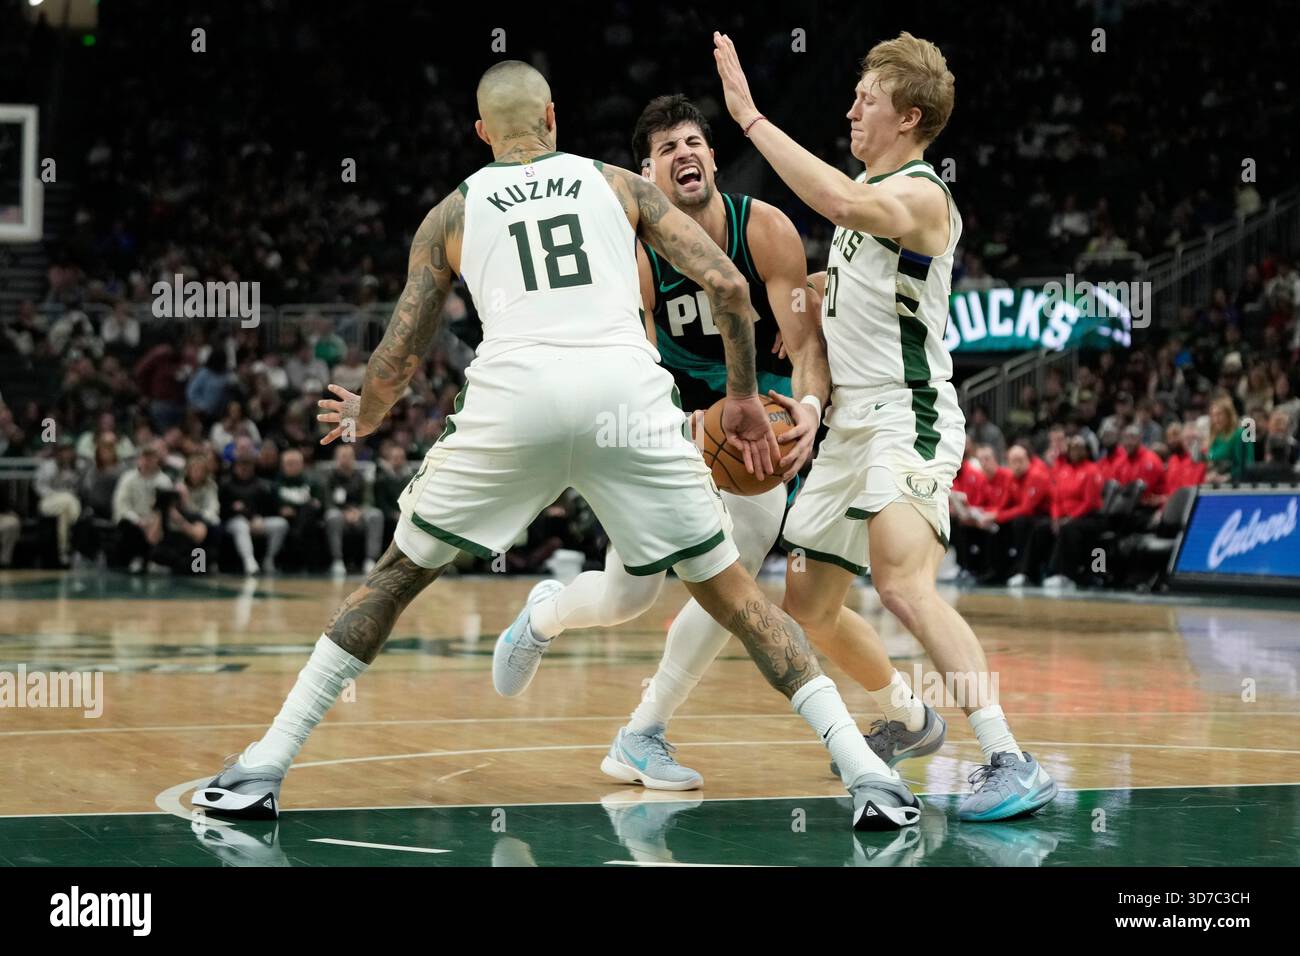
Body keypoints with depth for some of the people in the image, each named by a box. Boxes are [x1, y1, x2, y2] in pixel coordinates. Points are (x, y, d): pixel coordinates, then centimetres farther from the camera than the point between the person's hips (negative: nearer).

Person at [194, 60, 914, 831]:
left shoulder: (452, 212, 22)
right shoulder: (620, 185, 22)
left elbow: (399, 358, 21)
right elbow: (728, 285, 11)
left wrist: (363, 419, 42)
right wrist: (745, 397, 23)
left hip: (513, 393, 0)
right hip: (626, 388, 0)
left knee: (398, 574, 19)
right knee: (730, 590, 13)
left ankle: (262, 770, 15)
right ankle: (869, 775, 2)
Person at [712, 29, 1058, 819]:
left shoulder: (920, 195, -15)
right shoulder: (871, 188, 16)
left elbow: (842, 203, -37)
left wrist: (750, 116, -34)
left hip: (908, 416, -10)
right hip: (852, 420, 10)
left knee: (903, 582, -31)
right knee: (808, 606, 17)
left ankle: (1013, 765, -32)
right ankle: (911, 721, 39)